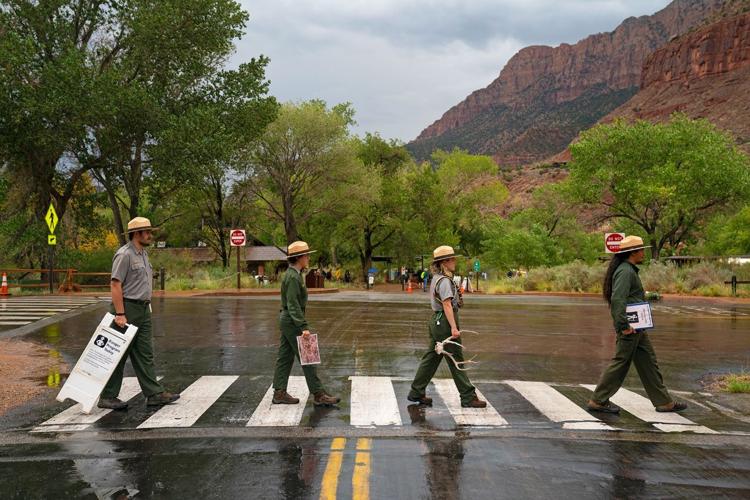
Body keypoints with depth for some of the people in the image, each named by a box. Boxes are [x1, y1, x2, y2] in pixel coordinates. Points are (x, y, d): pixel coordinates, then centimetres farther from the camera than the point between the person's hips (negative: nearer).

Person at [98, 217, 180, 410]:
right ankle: (107, 397, 7)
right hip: (127, 309, -9)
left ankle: (154, 394, 11)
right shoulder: (124, 255, -14)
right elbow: (115, 284, -19)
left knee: (145, 354, 9)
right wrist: (120, 314, -23)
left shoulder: (143, 254, 15)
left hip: (143, 309, 9)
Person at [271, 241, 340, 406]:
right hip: (292, 321, -10)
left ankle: (279, 393, 14)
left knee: (285, 358, 11)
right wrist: (304, 327, -28)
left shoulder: (292, 274, 13)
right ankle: (319, 395, -3)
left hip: (286, 320, 10)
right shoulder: (293, 277, -19)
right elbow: (293, 305, -24)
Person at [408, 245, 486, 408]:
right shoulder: (444, 281, -17)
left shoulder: (436, 279, 14)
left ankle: (416, 393, 18)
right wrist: (454, 327, -28)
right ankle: (468, 398, 3)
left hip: (435, 320, 10)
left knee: (432, 357, 14)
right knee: (456, 360, -3)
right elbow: (447, 305, -24)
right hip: (444, 321, -10)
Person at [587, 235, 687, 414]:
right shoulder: (625, 271, -17)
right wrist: (623, 326, -25)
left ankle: (664, 402, 18)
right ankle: (598, 400, 5)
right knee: (621, 362, -3)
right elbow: (617, 299, -27)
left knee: (648, 361, 12)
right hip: (630, 327, -10)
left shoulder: (629, 270, 16)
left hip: (636, 327, 10)